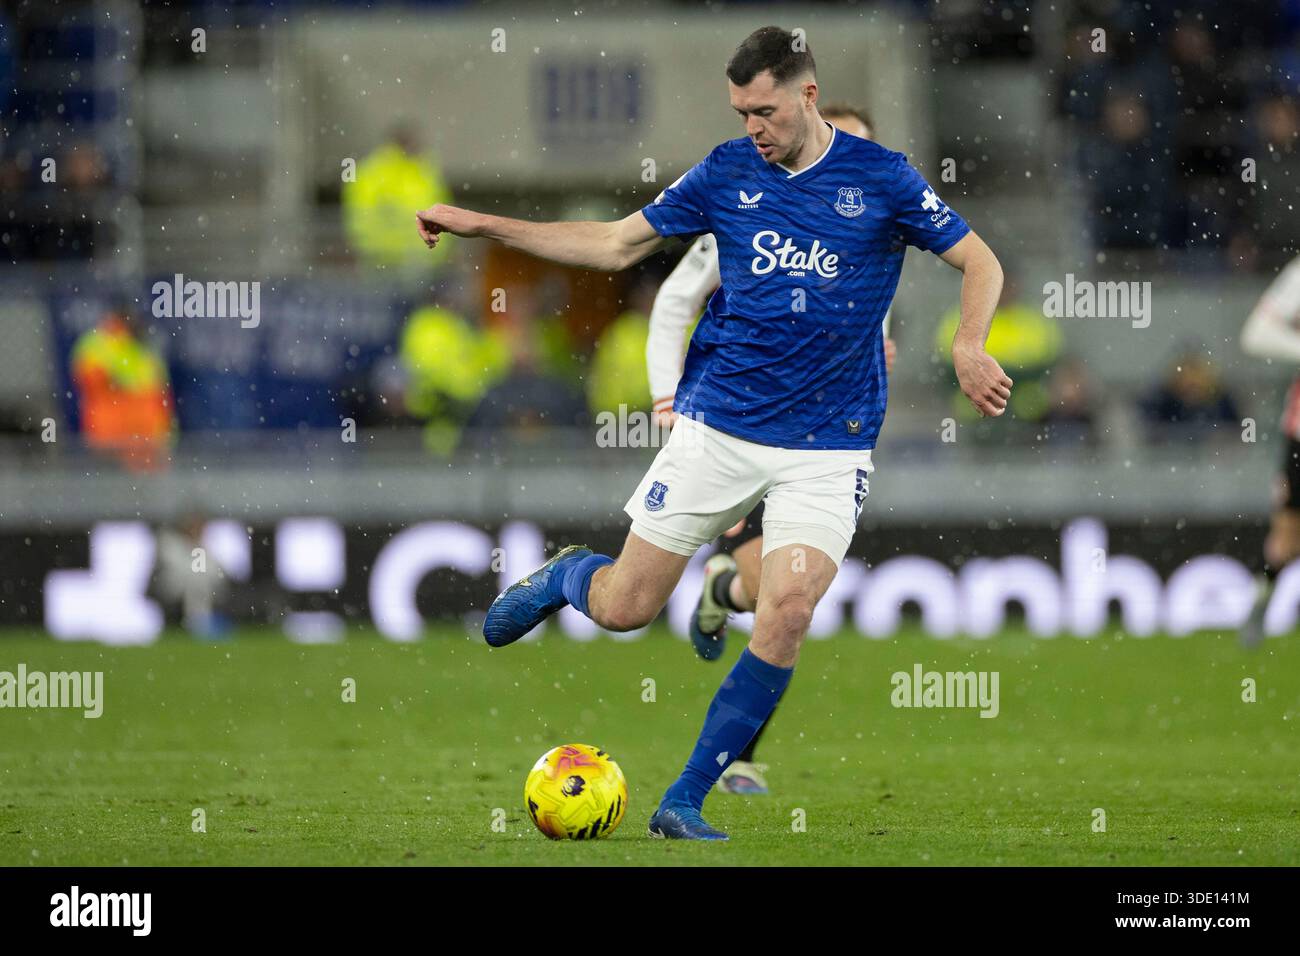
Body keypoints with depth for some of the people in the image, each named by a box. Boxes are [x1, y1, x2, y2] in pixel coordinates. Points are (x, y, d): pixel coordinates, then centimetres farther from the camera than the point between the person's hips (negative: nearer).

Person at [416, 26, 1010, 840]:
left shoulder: (883, 178, -3)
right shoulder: (727, 173, 3)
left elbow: (980, 262, 2)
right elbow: (616, 244, 10)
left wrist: (969, 345, -18)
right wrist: (482, 225, 6)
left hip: (827, 448, -2)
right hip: (717, 427, 2)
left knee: (787, 614, -18)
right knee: (623, 607, 0)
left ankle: (685, 804, -6)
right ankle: (568, 574, 39)